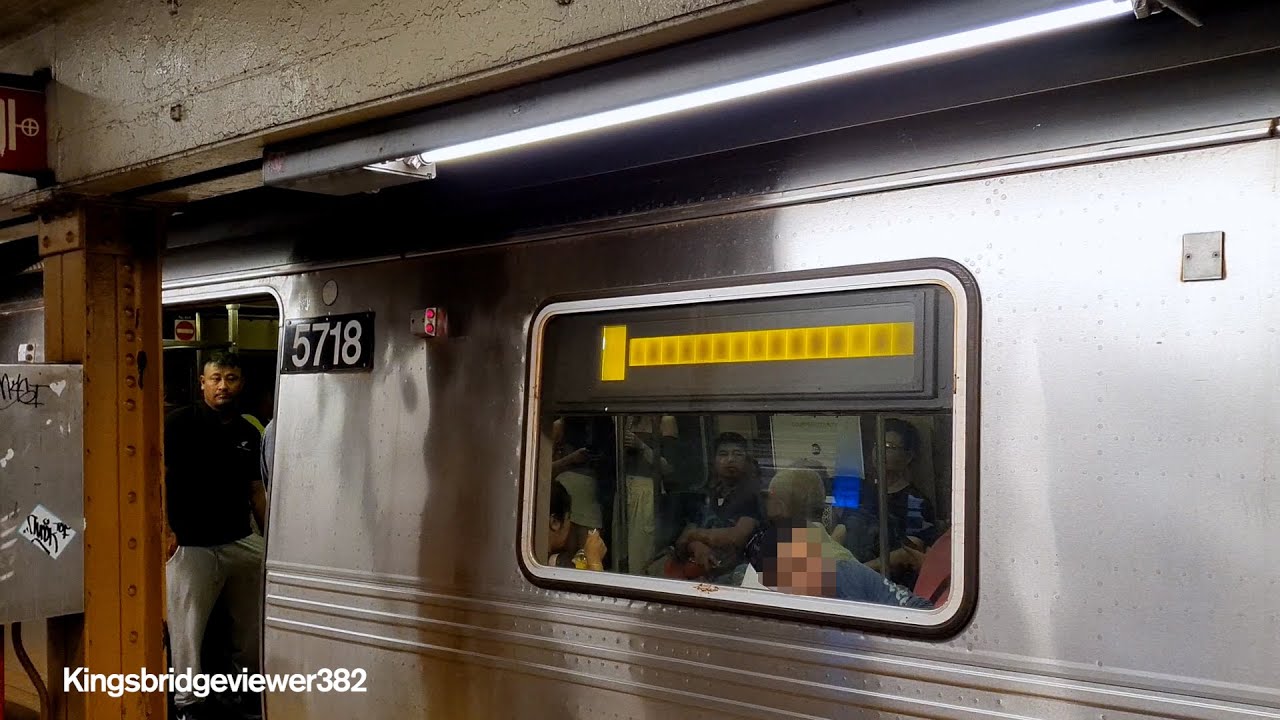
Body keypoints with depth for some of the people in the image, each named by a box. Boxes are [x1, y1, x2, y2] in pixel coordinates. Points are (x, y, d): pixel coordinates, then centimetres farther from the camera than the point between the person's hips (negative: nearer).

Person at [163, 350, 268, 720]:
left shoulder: (249, 433, 12)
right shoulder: (180, 423, -4)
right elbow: (159, 475, -8)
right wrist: (166, 529, -14)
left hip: (243, 543, 5)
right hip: (191, 545, -5)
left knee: (252, 624, 10)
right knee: (187, 627, -1)